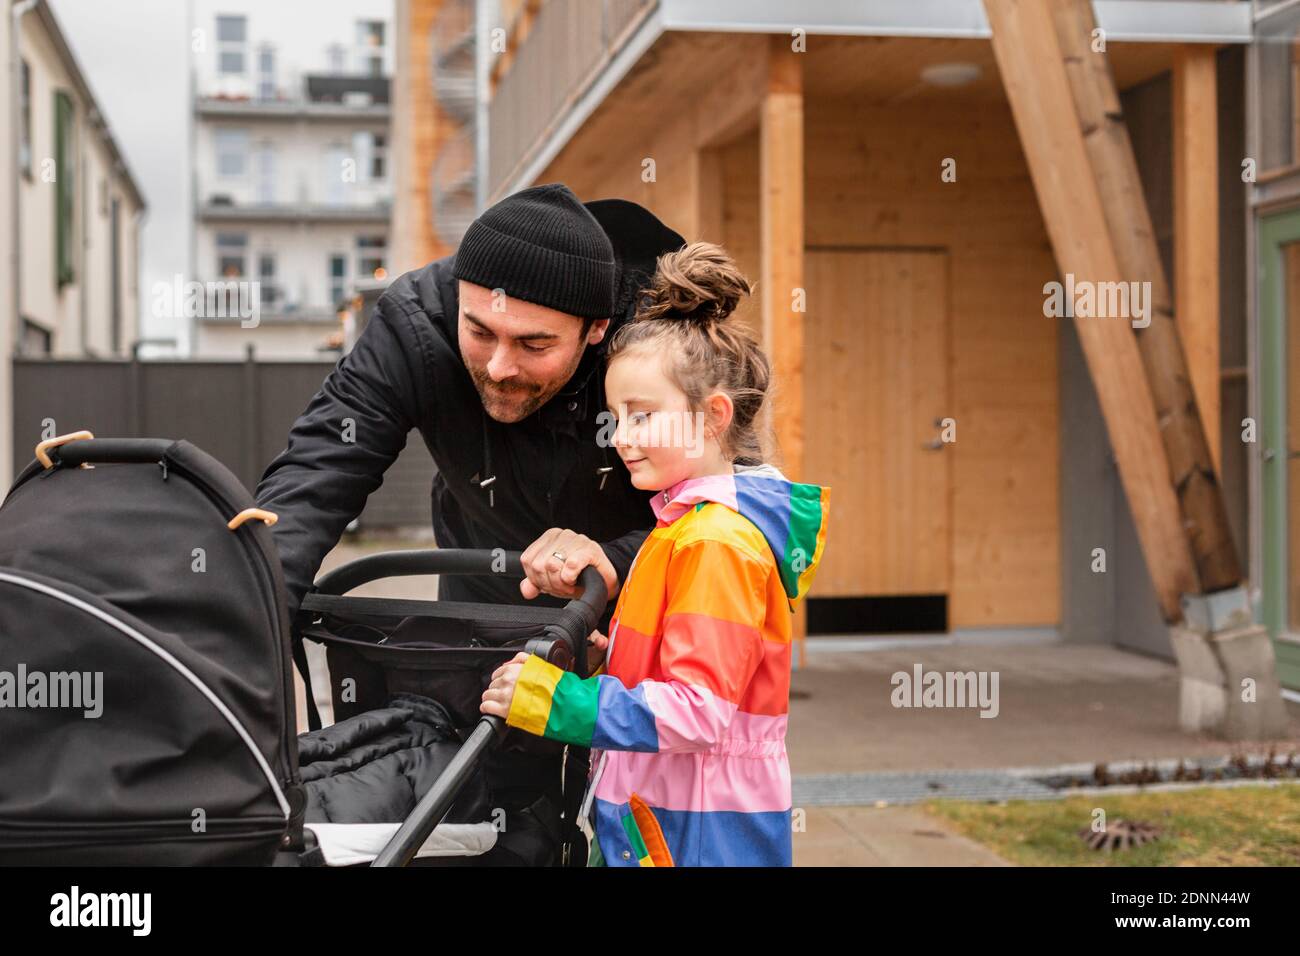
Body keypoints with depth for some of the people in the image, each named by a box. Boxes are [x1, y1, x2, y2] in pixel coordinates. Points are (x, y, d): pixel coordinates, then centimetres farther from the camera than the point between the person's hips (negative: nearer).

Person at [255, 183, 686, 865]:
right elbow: (315, 476, -38)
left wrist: (617, 562, -49)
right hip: (492, 606, 1)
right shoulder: (415, 326, -30)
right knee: (503, 837, 9)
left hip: (638, 605, -1)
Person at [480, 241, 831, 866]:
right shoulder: (688, 521, 13)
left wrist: (564, 703, -26)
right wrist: (609, 656, 3)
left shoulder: (717, 540, -19)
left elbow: (699, 711, -25)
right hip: (659, 815, 9)